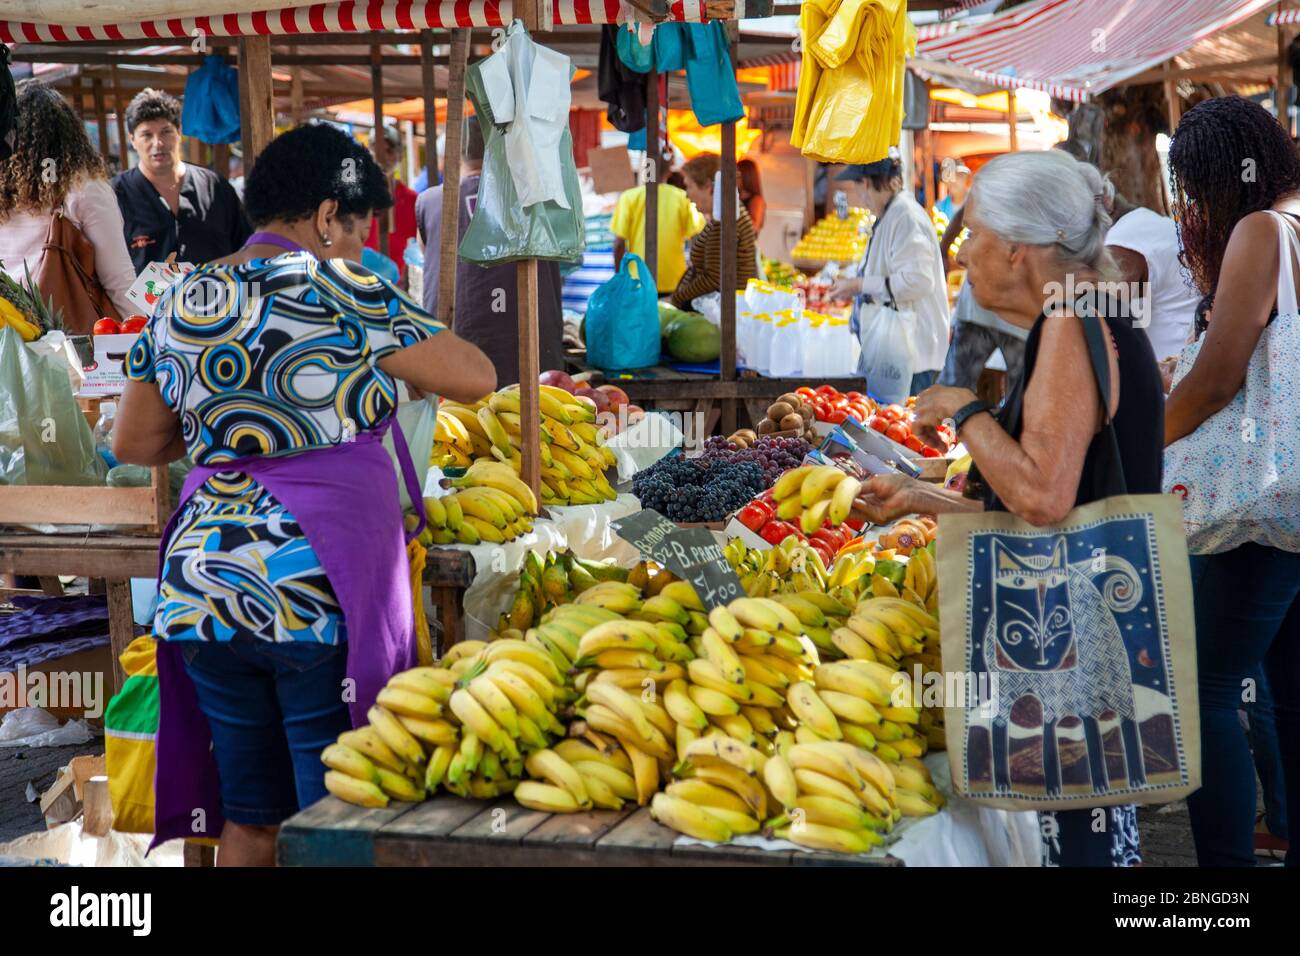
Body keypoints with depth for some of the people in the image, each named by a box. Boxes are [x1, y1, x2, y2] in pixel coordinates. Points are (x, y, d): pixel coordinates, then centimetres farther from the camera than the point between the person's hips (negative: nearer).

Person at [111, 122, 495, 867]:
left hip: (202, 594, 6)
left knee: (248, 818, 15)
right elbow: (477, 378, -1)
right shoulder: (342, 294, -7)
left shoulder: (180, 305, 11)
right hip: (320, 597, -6)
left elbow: (132, 445, 19)